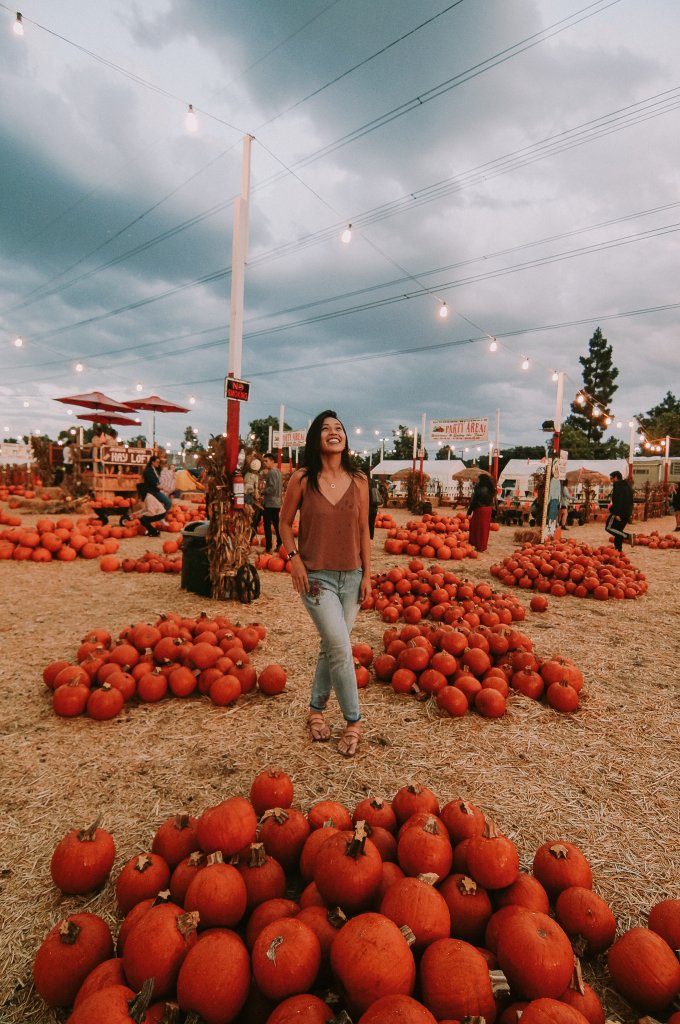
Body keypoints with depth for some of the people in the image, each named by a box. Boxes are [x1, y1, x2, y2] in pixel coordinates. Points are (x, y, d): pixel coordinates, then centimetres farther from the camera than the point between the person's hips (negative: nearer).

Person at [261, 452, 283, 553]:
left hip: (269, 503, -10)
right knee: (276, 525, 13)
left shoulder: (271, 472, -15)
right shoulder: (277, 471, 14)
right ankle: (280, 545, 17)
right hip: (276, 502, 10)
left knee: (267, 526, -3)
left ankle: (268, 548, 0)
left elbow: (272, 488, -24)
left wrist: (262, 491, -13)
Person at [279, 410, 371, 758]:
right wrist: (294, 559, -10)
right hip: (317, 576, -3)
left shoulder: (358, 480, 0)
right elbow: (285, 522, 3)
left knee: (331, 647, 14)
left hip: (351, 576, 4)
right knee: (341, 648, -8)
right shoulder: (302, 479, -6)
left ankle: (316, 710, 34)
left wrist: (367, 573, 3)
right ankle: (353, 722, 13)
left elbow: (363, 530, 5)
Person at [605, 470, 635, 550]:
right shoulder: (627, 485, 19)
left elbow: (618, 500, -22)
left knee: (609, 527, -6)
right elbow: (630, 501, 24)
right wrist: (629, 512, 26)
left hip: (620, 512, -9)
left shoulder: (618, 486, -11)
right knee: (618, 530, 14)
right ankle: (619, 549, 14)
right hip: (627, 512, 9)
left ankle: (628, 536, -18)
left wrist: (617, 513, -26)